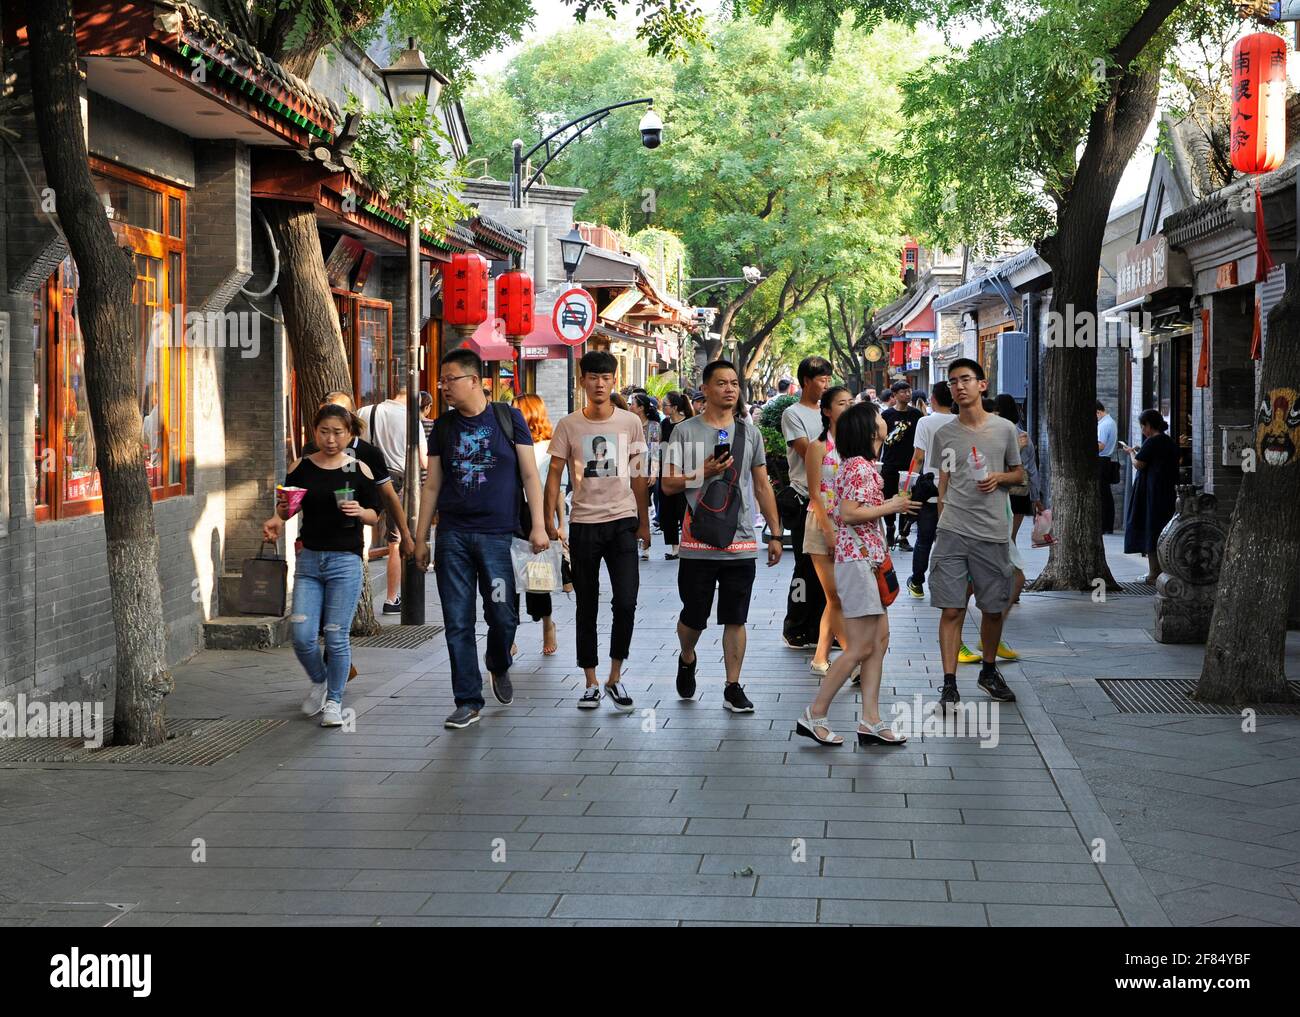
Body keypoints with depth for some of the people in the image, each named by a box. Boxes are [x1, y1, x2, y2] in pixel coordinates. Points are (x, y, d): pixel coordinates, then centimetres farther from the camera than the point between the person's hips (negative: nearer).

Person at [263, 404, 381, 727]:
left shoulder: (359, 470, 1)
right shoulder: (300, 468, 4)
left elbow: (375, 515, 7)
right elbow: (285, 508, 12)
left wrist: (360, 512, -15)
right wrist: (277, 518, -10)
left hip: (345, 559, -2)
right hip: (309, 558, 2)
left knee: (336, 637, -1)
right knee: (302, 637, -3)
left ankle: (334, 701, 16)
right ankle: (319, 682, 26)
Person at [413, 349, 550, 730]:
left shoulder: (509, 418, 2)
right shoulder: (443, 426, 9)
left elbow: (530, 474, 1)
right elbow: (432, 486, 12)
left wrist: (538, 525, -8)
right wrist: (420, 538, 9)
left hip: (498, 535, -2)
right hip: (453, 537, 2)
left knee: (503, 616, -1)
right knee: (458, 623, 0)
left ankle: (499, 669, 30)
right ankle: (468, 702, 7)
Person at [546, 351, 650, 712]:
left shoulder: (630, 422, 3)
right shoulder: (569, 425, 0)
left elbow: (638, 476, 9)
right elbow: (554, 473, 1)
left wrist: (644, 523, 9)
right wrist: (550, 519, -9)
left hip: (622, 522, 0)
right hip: (583, 523, 0)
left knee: (626, 602, -11)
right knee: (586, 606, 7)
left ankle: (615, 677, 5)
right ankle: (591, 683, 16)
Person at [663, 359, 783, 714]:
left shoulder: (750, 433, 10)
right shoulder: (685, 431, -1)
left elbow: (762, 487, 13)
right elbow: (669, 484, -1)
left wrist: (776, 534, 11)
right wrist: (704, 472, -16)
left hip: (742, 544, 2)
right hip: (698, 544, -2)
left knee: (735, 619, 4)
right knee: (694, 616, 6)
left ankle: (733, 688, 11)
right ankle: (687, 660, 37)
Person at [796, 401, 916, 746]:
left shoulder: (863, 465, 17)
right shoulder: (859, 466, -14)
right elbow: (848, 513, -23)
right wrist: (890, 506, -14)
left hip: (866, 560, 11)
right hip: (857, 560, -11)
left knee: (880, 639, 7)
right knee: (861, 647, -8)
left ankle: (870, 722, 7)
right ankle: (814, 716, -2)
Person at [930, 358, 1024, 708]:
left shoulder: (1005, 429, 4)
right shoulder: (945, 435, 6)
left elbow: (1019, 473, 15)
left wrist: (999, 477, -7)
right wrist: (942, 526, 9)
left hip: (992, 534, 1)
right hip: (952, 534, -1)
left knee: (993, 608, 11)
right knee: (951, 609, -5)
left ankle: (989, 671, 31)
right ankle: (949, 683, -1)